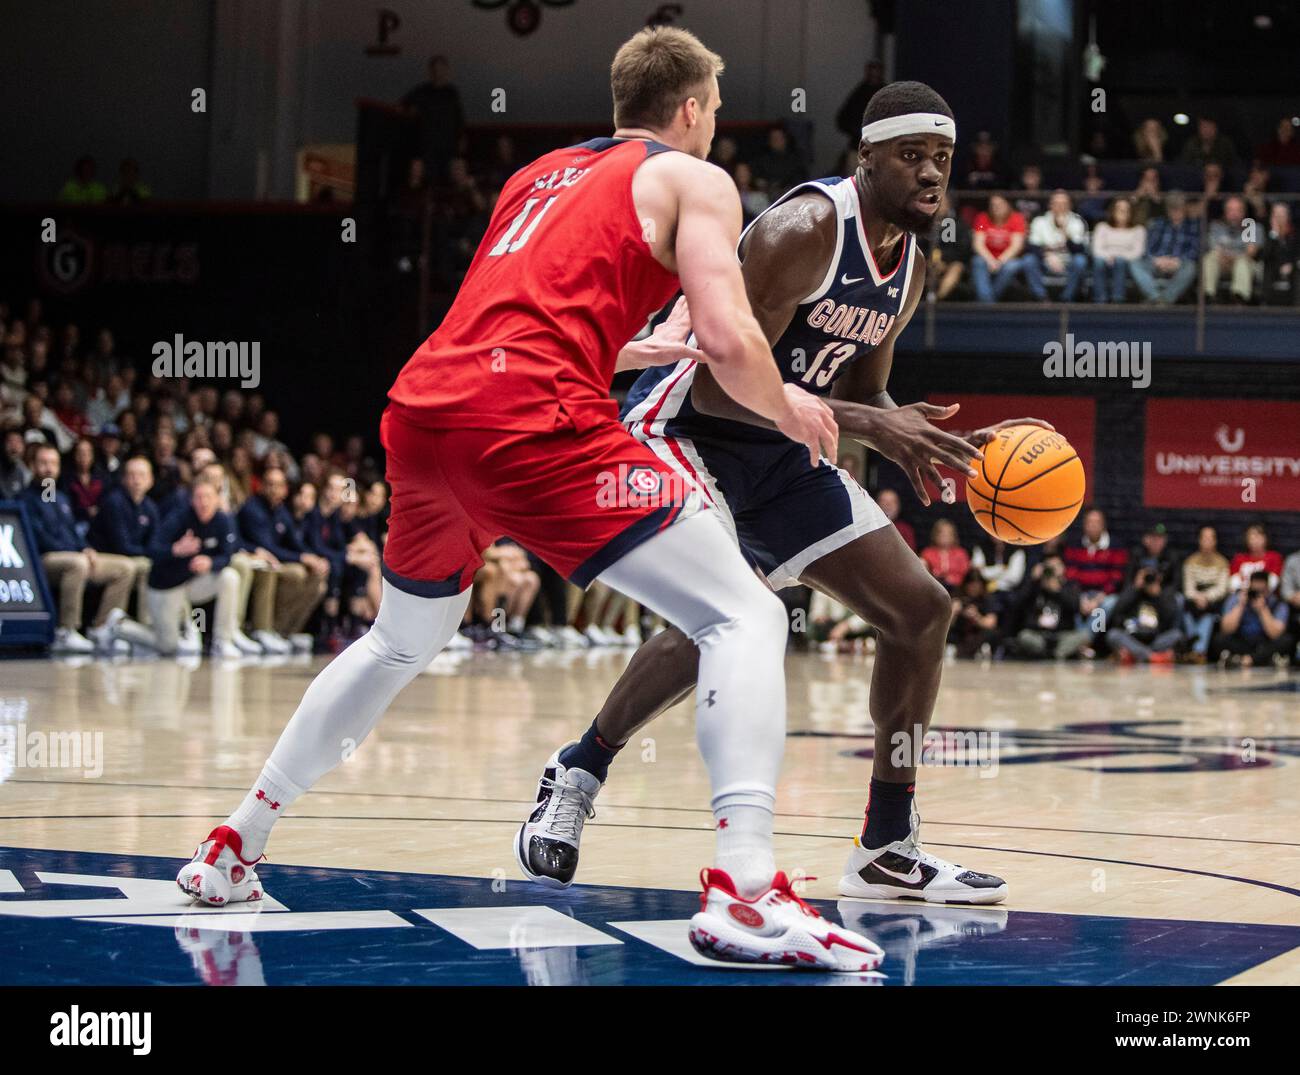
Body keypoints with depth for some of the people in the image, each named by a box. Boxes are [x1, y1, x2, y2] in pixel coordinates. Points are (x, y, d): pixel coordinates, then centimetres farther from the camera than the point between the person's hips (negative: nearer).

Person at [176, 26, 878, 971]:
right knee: (744, 616, -6)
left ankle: (236, 844, 36)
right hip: (532, 423, -7)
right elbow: (728, 338, -4)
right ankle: (744, 894, -25)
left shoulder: (539, 174, 30)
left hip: (421, 409, 8)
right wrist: (789, 411, 15)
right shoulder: (692, 180, 10)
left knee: (401, 643, 31)